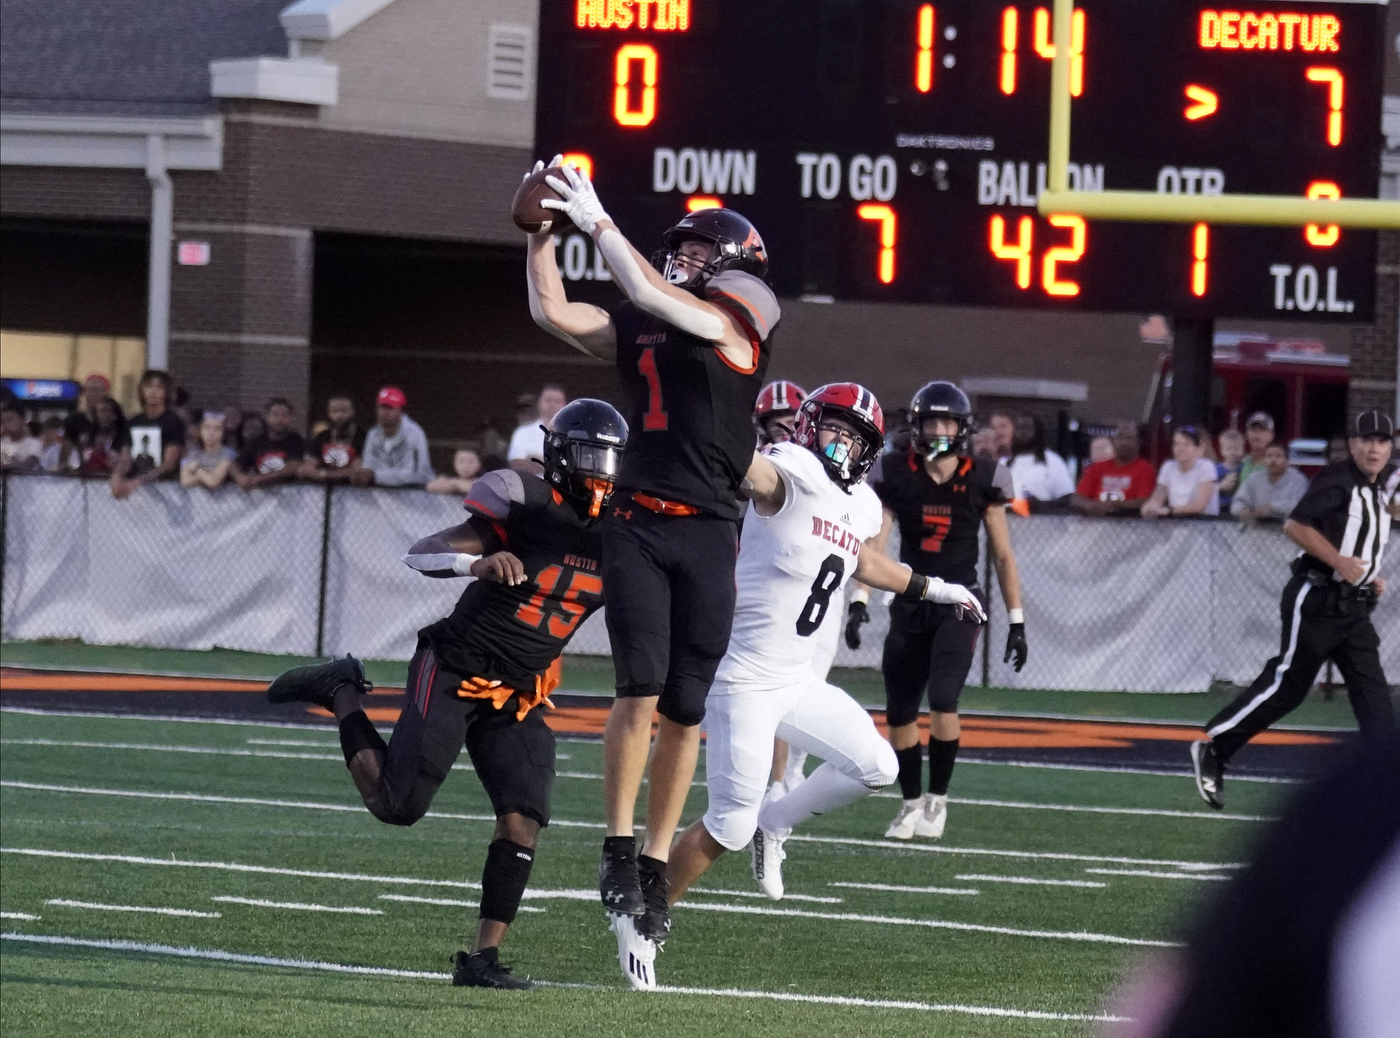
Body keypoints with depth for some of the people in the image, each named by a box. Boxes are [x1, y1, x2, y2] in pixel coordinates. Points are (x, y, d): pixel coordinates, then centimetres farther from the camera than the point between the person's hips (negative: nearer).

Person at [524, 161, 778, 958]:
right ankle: (619, 852, -3)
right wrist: (543, 232, 2)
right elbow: (554, 312, 9)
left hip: (708, 534, -2)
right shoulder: (637, 326, 14)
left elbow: (657, 298, -11)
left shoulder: (744, 319, 1)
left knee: (685, 709, 2)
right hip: (638, 526, 2)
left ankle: (655, 865, 10)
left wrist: (597, 221, -8)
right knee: (641, 690, -10)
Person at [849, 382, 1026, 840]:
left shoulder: (982, 479, -3)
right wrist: (859, 601, -20)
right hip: (910, 604, 2)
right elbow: (873, 545, -7)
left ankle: (938, 798, -1)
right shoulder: (896, 475, -2)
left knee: (942, 700, -19)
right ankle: (911, 803, 25)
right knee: (899, 713, 5)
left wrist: (1016, 621, 4)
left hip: (959, 603, -2)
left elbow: (1003, 556, 5)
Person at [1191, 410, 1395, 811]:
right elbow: (1295, 525, -20)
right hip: (1316, 600, -8)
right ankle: (1212, 750, 7)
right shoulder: (1337, 481, -12)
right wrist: (1339, 561, -24)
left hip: (1355, 608, 8)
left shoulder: (1379, 491, 16)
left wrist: (1371, 577, 13)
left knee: (1374, 695, 0)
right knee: (1287, 684, -5)